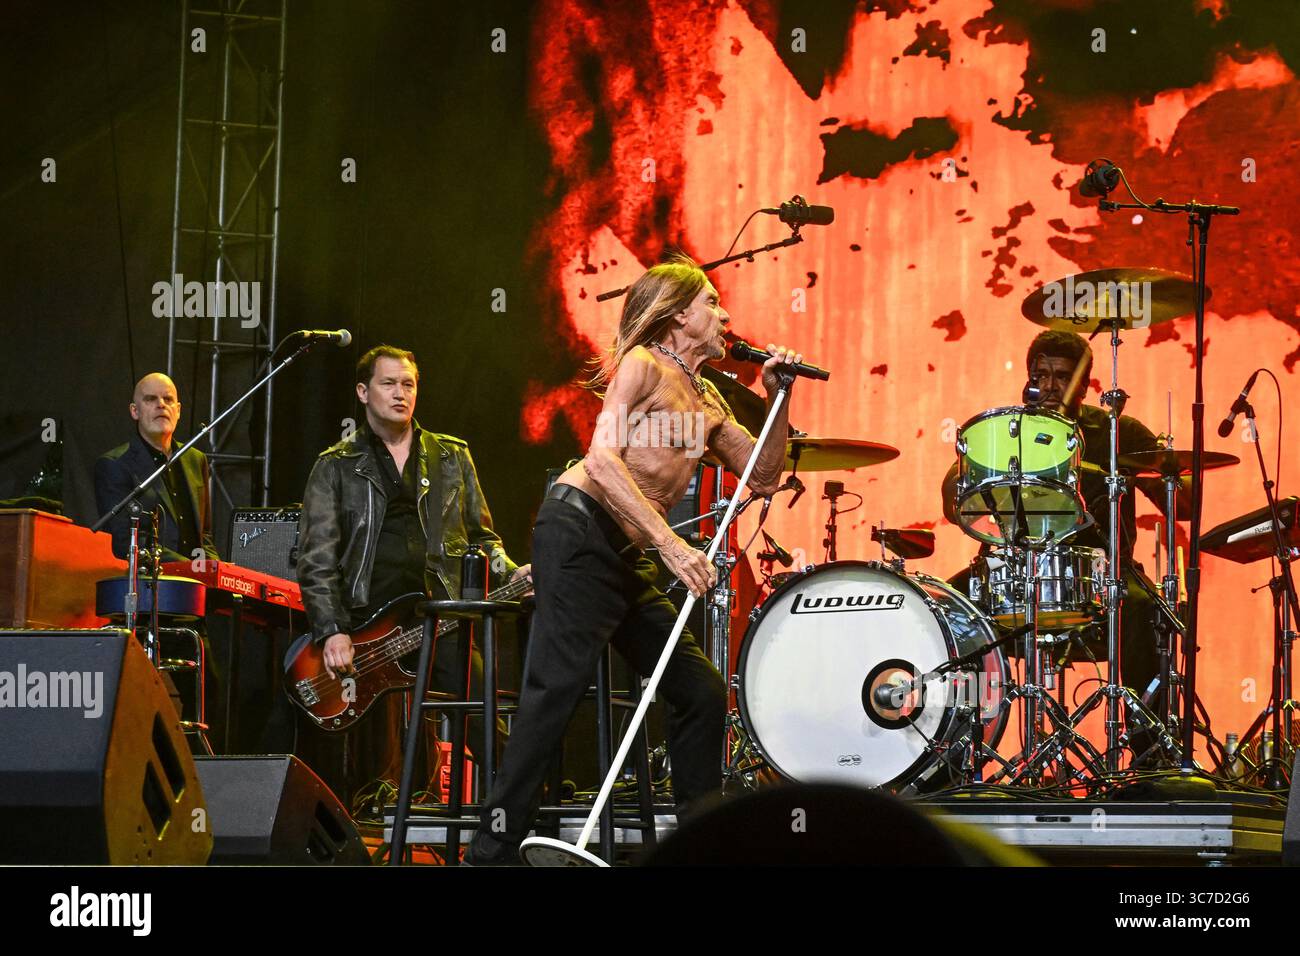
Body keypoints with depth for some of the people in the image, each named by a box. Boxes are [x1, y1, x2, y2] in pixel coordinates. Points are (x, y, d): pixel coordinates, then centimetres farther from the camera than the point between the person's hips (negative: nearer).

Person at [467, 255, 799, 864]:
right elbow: (603, 460, -15)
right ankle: (494, 850, -18)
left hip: (627, 559, 9)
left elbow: (763, 476, 21)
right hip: (581, 529, -9)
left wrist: (778, 397, 9)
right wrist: (671, 544, -21)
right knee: (559, 687, -18)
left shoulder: (706, 402, 21)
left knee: (702, 692, 6)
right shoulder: (642, 366, -3)